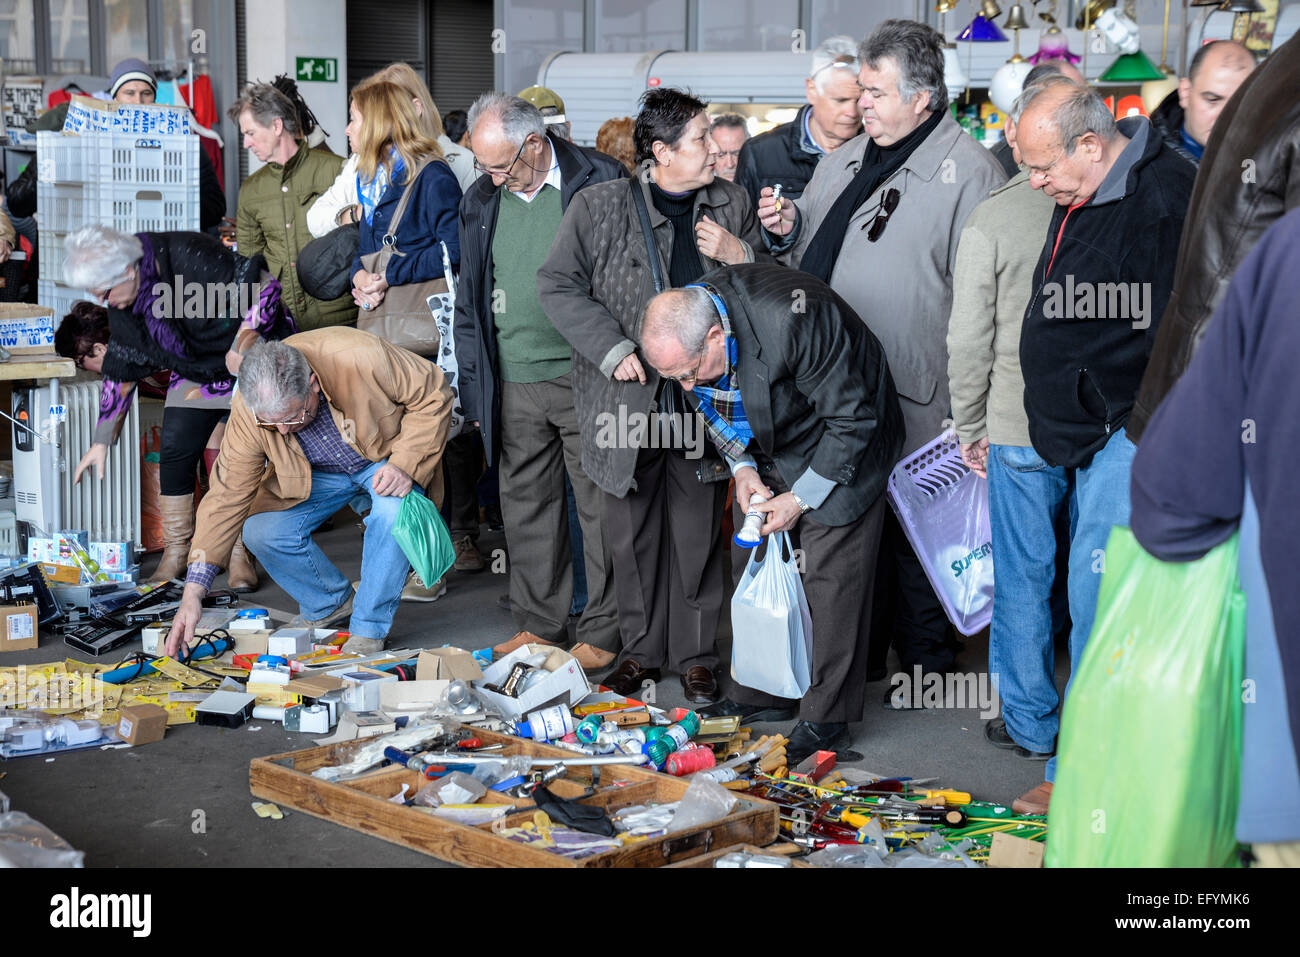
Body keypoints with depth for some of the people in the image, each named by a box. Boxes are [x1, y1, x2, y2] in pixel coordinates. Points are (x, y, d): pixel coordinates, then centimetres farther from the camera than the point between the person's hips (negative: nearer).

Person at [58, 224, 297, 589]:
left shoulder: (192, 257, -31)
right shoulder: (121, 310, -9)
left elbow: (265, 287, -24)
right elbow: (120, 374, 3)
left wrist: (245, 340, -30)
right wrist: (101, 442, 5)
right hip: (195, 375, 6)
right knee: (174, 454, -4)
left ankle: (240, 553, 3)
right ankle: (176, 550, 9)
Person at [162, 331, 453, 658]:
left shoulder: (361, 357, -38)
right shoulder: (247, 410, -27)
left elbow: (433, 395, -22)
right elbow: (228, 495, -21)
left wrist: (405, 465, -34)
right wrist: (193, 592, -25)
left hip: (384, 455, -3)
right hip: (317, 473, 3)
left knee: (395, 510, -34)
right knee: (262, 531, -18)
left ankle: (370, 627, -13)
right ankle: (330, 604, 10)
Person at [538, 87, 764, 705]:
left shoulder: (732, 205, 7)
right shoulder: (599, 206, -3)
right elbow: (557, 286, -4)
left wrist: (740, 256, -7)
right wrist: (614, 349, -13)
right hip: (628, 399, -1)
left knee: (699, 533, 6)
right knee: (633, 532, 8)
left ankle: (696, 655, 20)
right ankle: (642, 649, 25)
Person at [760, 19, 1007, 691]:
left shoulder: (969, 170, -8)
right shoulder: (843, 162, 15)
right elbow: (807, 258, 27)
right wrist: (788, 229, 4)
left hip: (912, 396, -7)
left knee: (914, 528, 4)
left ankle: (927, 662, 21)